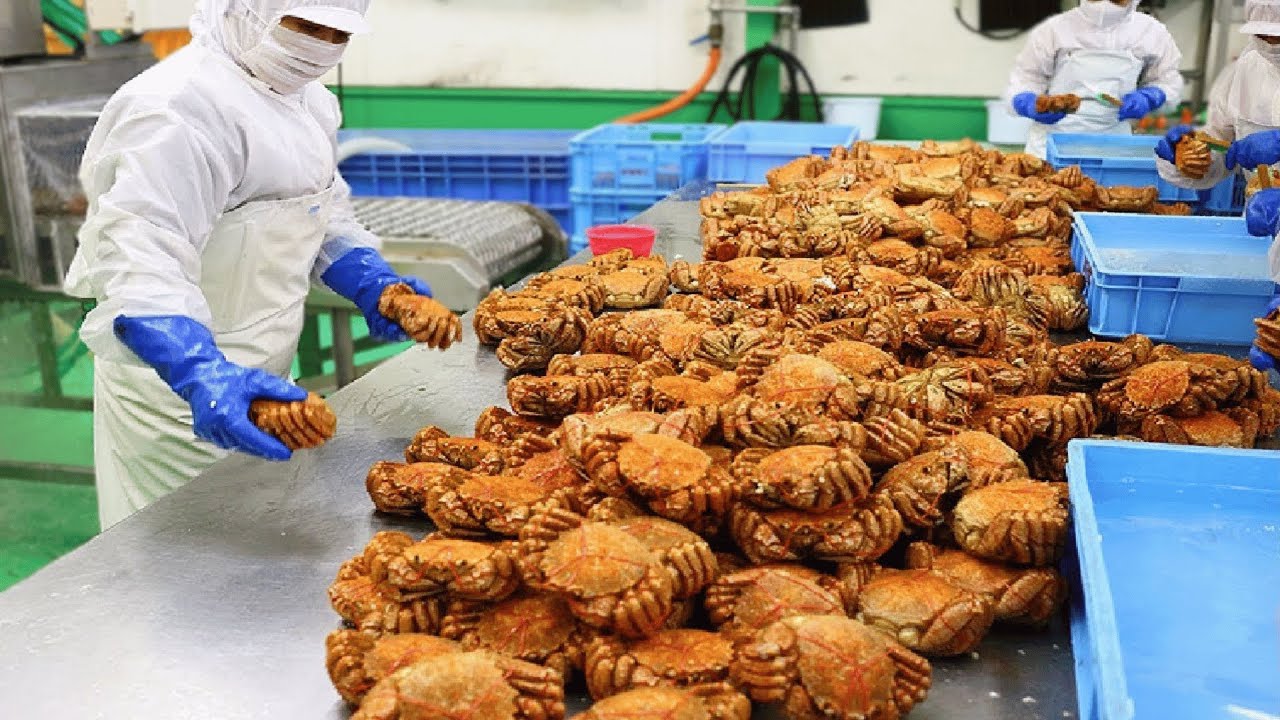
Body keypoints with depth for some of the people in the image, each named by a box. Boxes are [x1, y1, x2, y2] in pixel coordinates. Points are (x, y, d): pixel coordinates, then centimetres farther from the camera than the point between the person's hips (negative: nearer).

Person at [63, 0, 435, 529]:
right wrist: (202, 375, -47)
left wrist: (370, 285, 0)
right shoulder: (181, 107, -24)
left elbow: (325, 215, 18)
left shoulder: (307, 99, 7)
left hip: (252, 381, 9)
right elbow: (138, 261, -33)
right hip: (179, 392, -9)